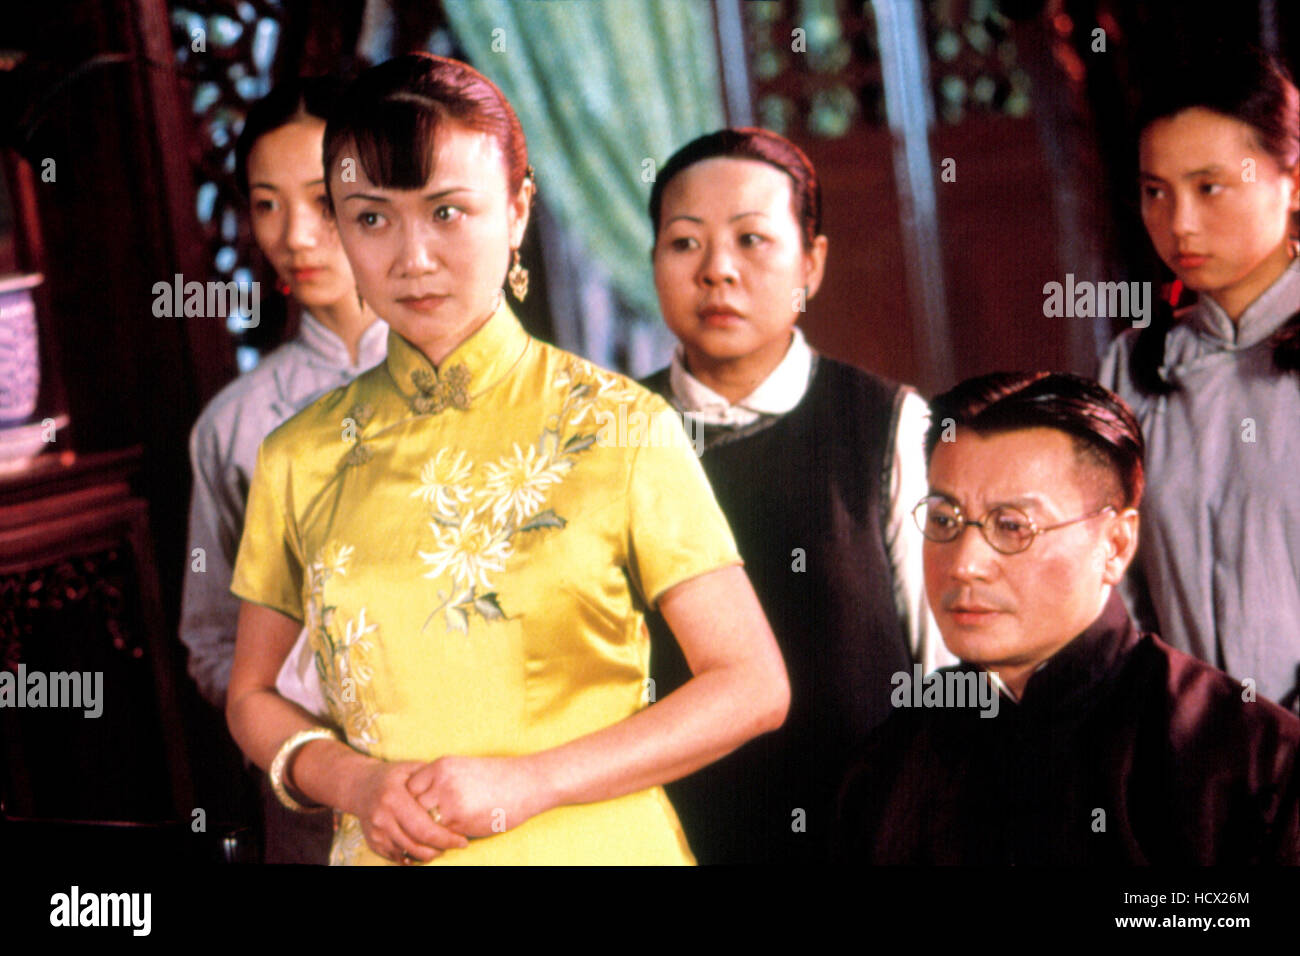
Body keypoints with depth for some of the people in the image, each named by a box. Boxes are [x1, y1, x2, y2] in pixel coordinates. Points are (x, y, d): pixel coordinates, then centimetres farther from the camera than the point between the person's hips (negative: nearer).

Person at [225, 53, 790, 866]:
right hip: (387, 853, 2)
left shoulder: (618, 427, -8)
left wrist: (528, 782, -16)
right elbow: (253, 696, 10)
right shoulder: (301, 458, 0)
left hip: (593, 844, -2)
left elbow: (753, 687, -9)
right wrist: (350, 779, -10)